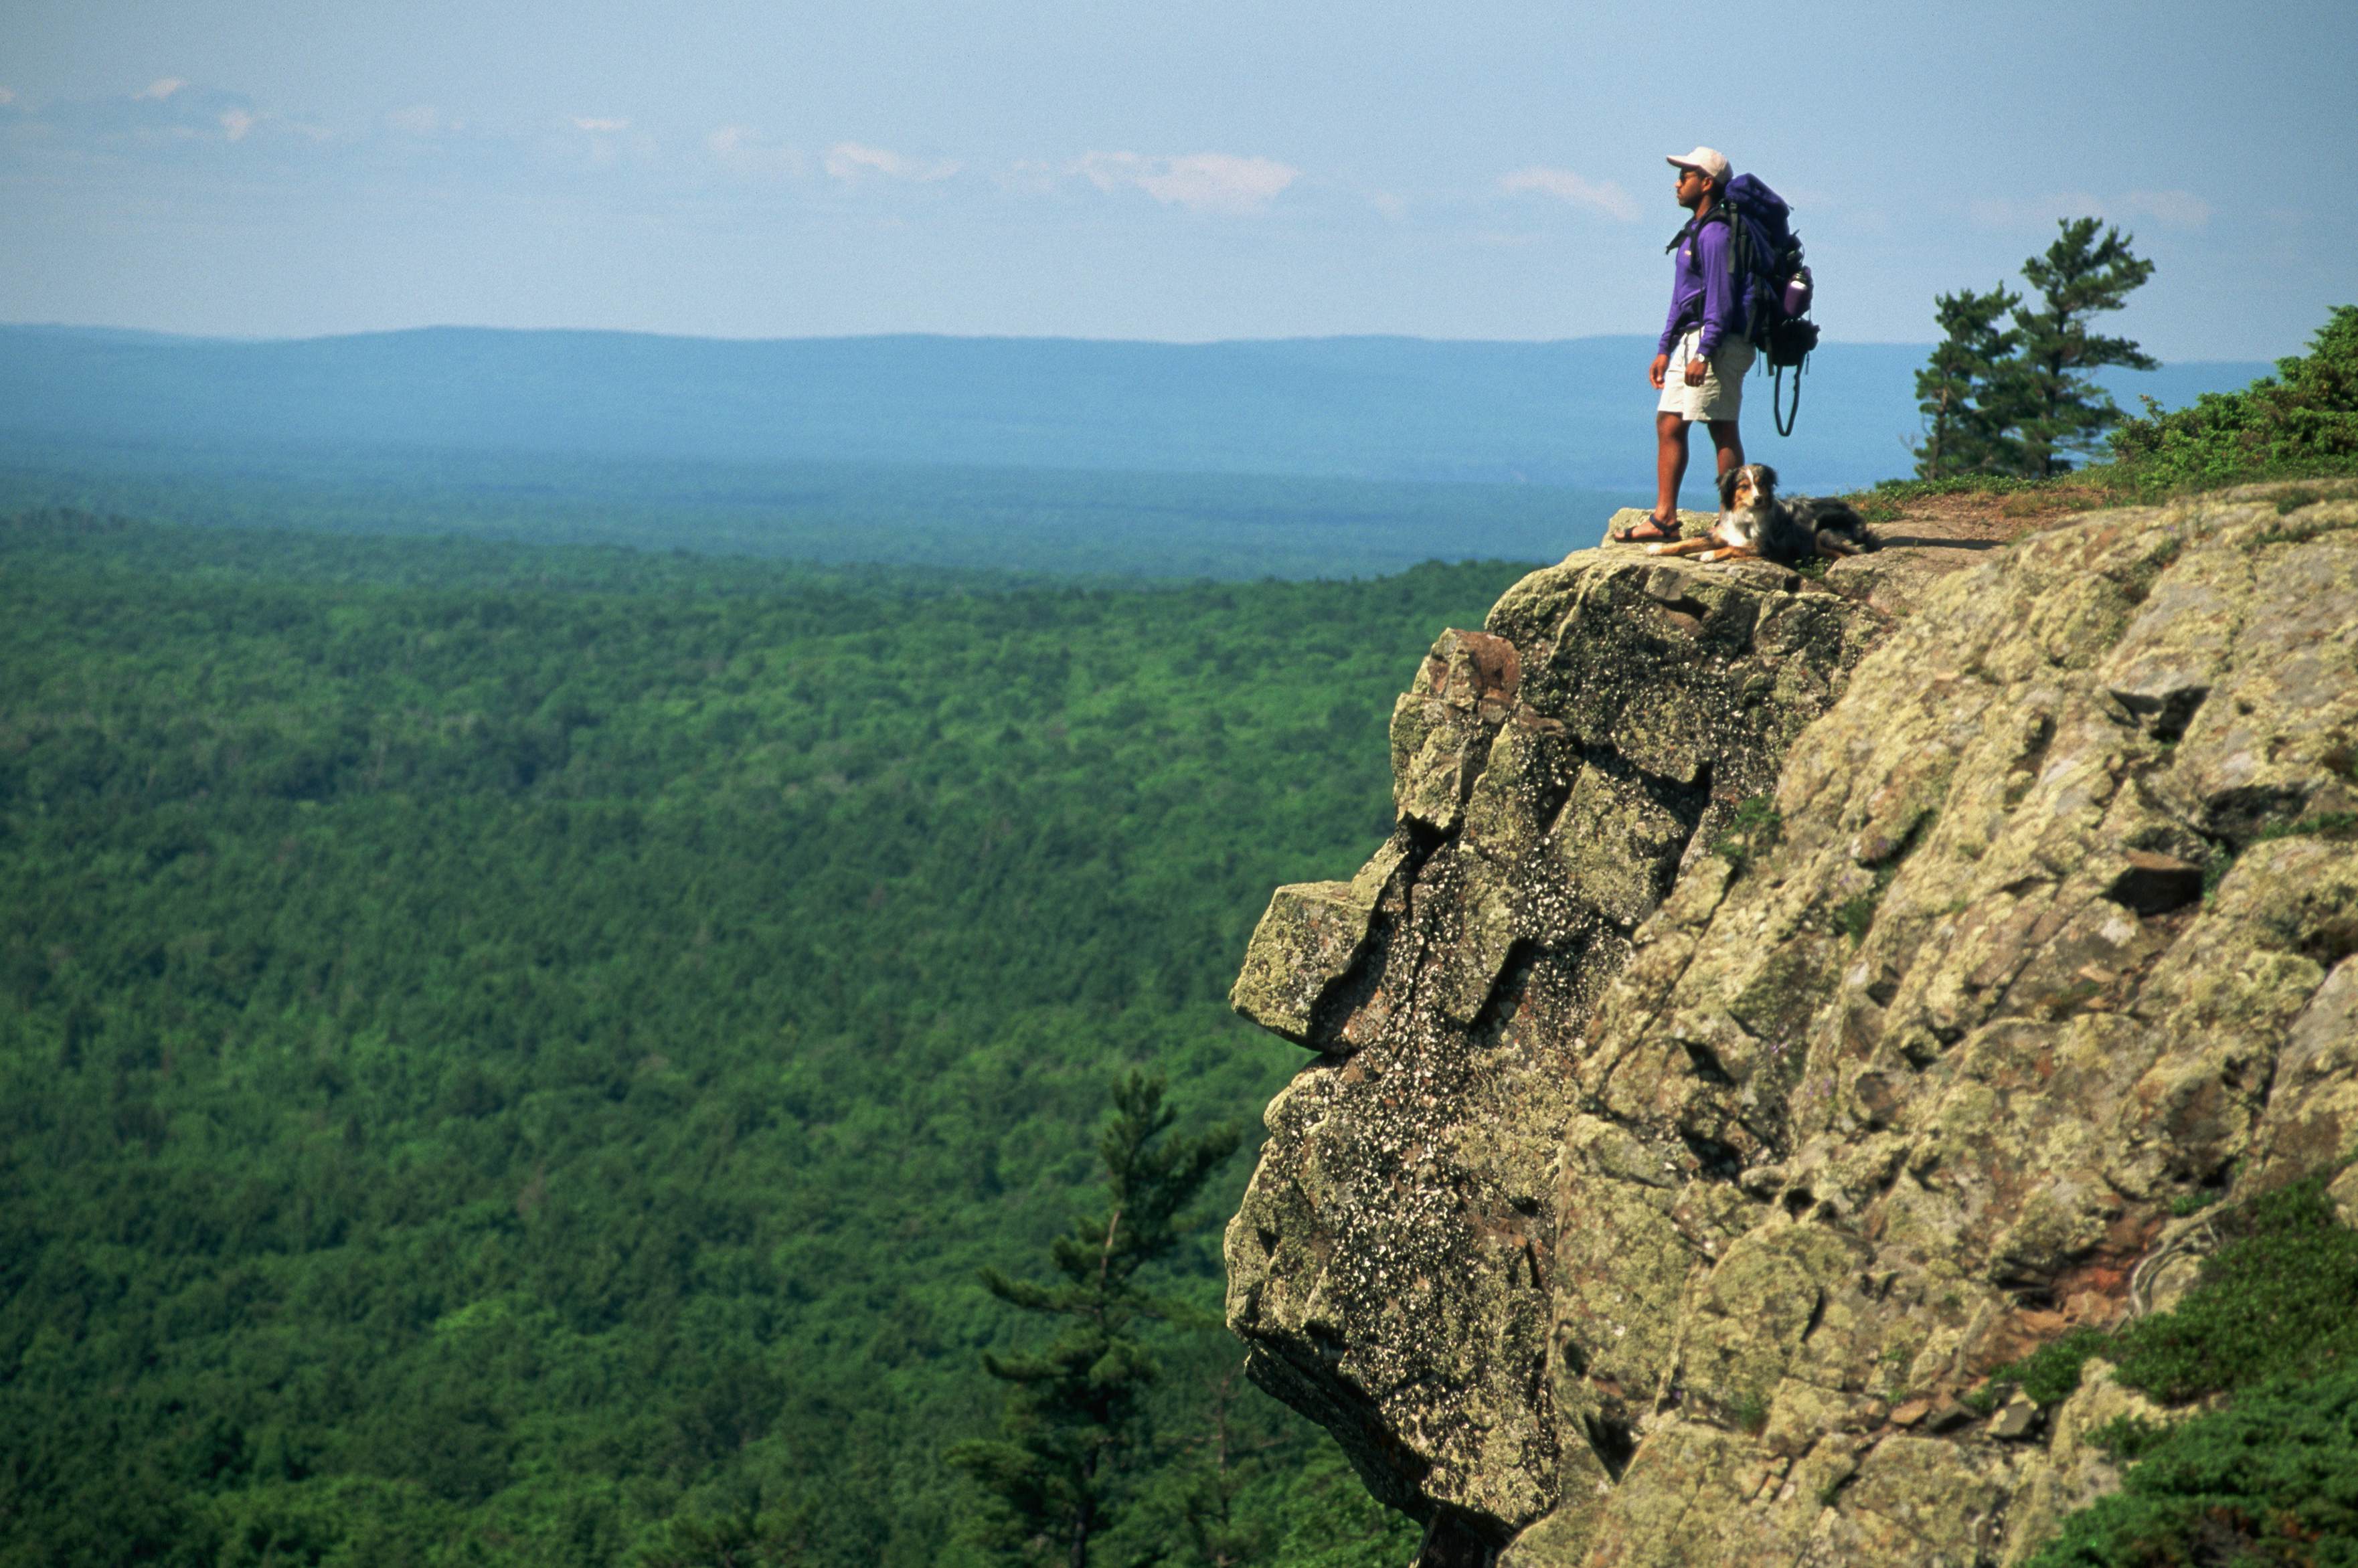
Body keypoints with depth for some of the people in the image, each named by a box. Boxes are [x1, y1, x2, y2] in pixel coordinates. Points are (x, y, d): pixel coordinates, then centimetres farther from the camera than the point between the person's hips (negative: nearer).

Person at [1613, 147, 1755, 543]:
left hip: (1717, 343, -11)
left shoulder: (1716, 233, -14)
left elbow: (1720, 298, -20)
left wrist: (1704, 353, -24)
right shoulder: (1695, 231, 18)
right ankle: (1663, 518, 8)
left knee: (1723, 430, -7)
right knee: (1668, 424, 7)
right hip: (1690, 343, 11)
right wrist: (1664, 349, 21)